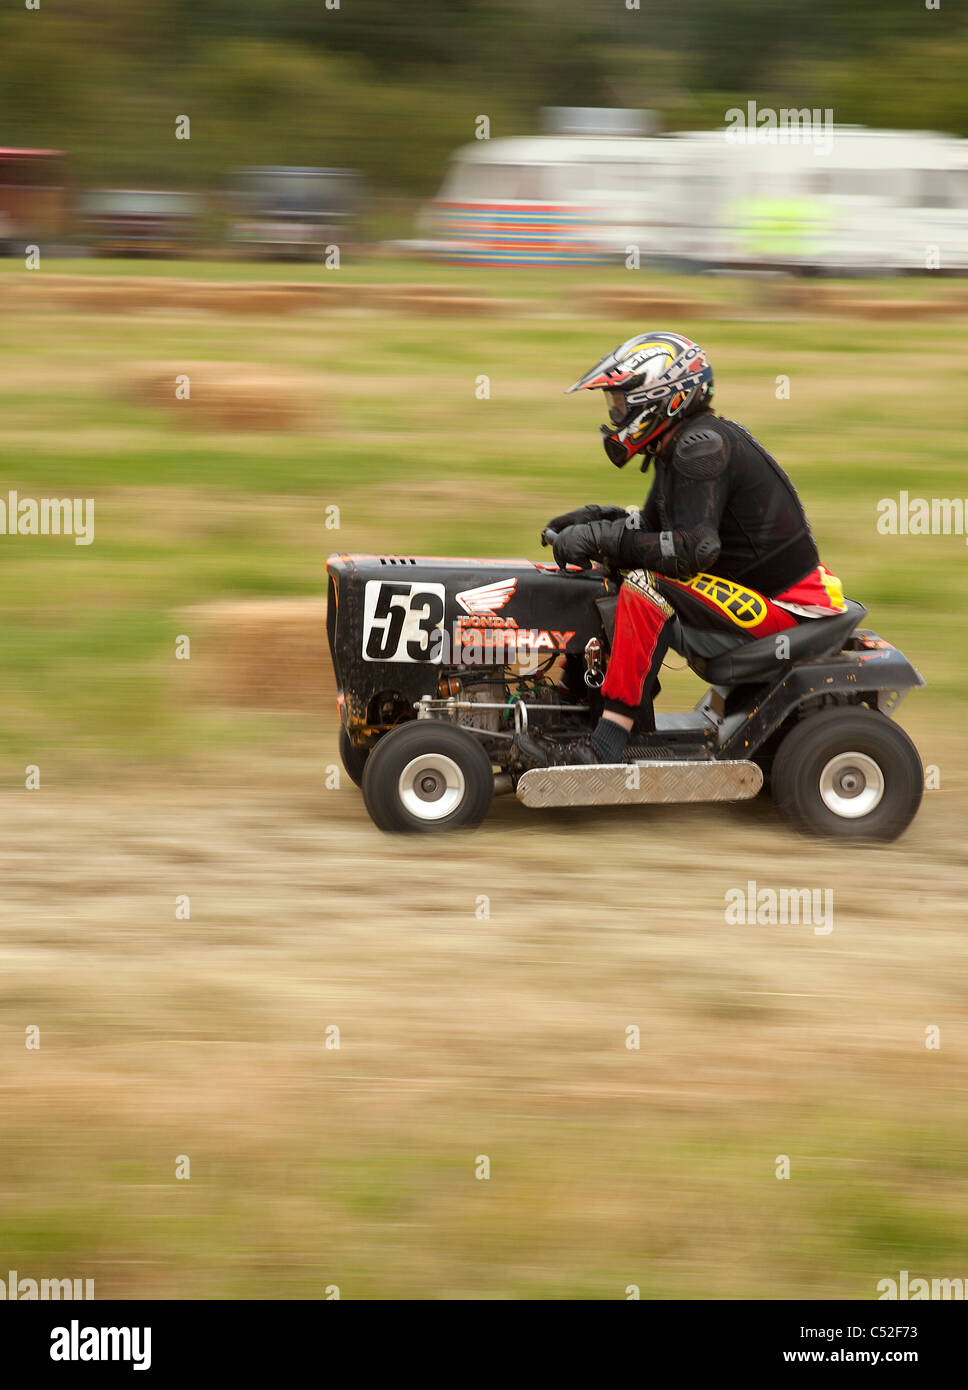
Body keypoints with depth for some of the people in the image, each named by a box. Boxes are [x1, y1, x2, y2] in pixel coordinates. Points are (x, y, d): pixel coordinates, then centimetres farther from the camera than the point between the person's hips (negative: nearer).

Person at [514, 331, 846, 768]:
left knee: (645, 587, -25)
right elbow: (654, 525, 21)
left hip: (780, 605, -11)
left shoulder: (702, 445, -19)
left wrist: (604, 539, -24)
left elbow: (695, 548, -28)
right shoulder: (685, 443, 11)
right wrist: (594, 520, 4)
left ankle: (604, 747, -27)